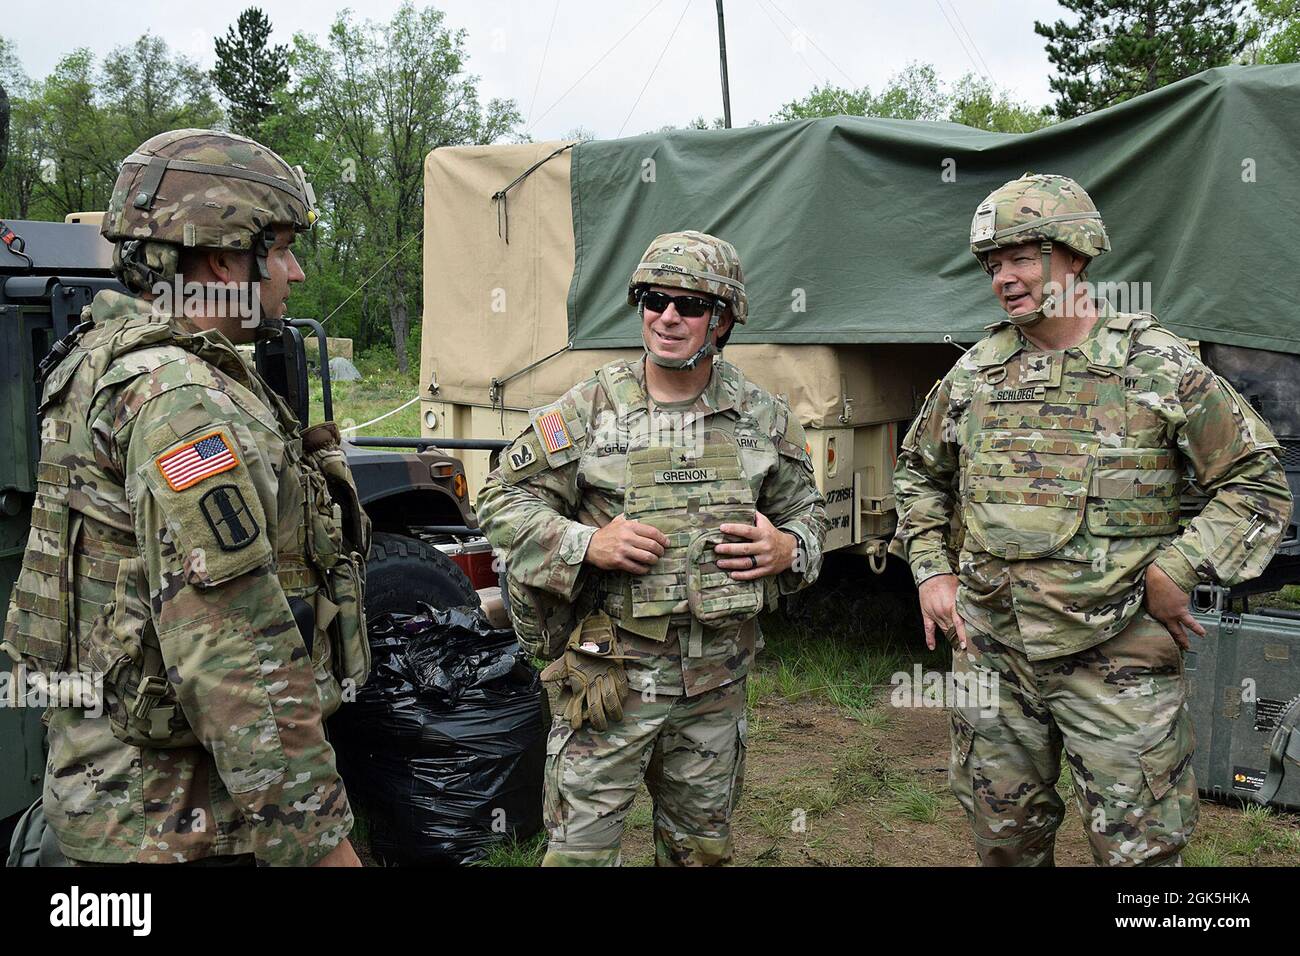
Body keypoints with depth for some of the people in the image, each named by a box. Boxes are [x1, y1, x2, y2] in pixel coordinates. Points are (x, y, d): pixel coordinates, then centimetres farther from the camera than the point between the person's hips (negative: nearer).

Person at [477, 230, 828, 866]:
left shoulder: (763, 418, 5)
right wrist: (586, 544, -18)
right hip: (612, 672, -3)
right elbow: (502, 501, -2)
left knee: (700, 848, 19)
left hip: (718, 677, 3)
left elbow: (806, 510, 17)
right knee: (581, 848, 2)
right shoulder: (588, 409, -4)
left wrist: (789, 549, -7)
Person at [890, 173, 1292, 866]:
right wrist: (931, 569, 9)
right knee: (1004, 837, 16)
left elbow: (1257, 482, -4)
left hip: (1116, 658, -4)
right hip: (990, 650, 4)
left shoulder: (1160, 366, -6)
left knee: (1138, 848, 4)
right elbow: (919, 472, 21)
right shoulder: (973, 373, 7)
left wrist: (1176, 572, -13)